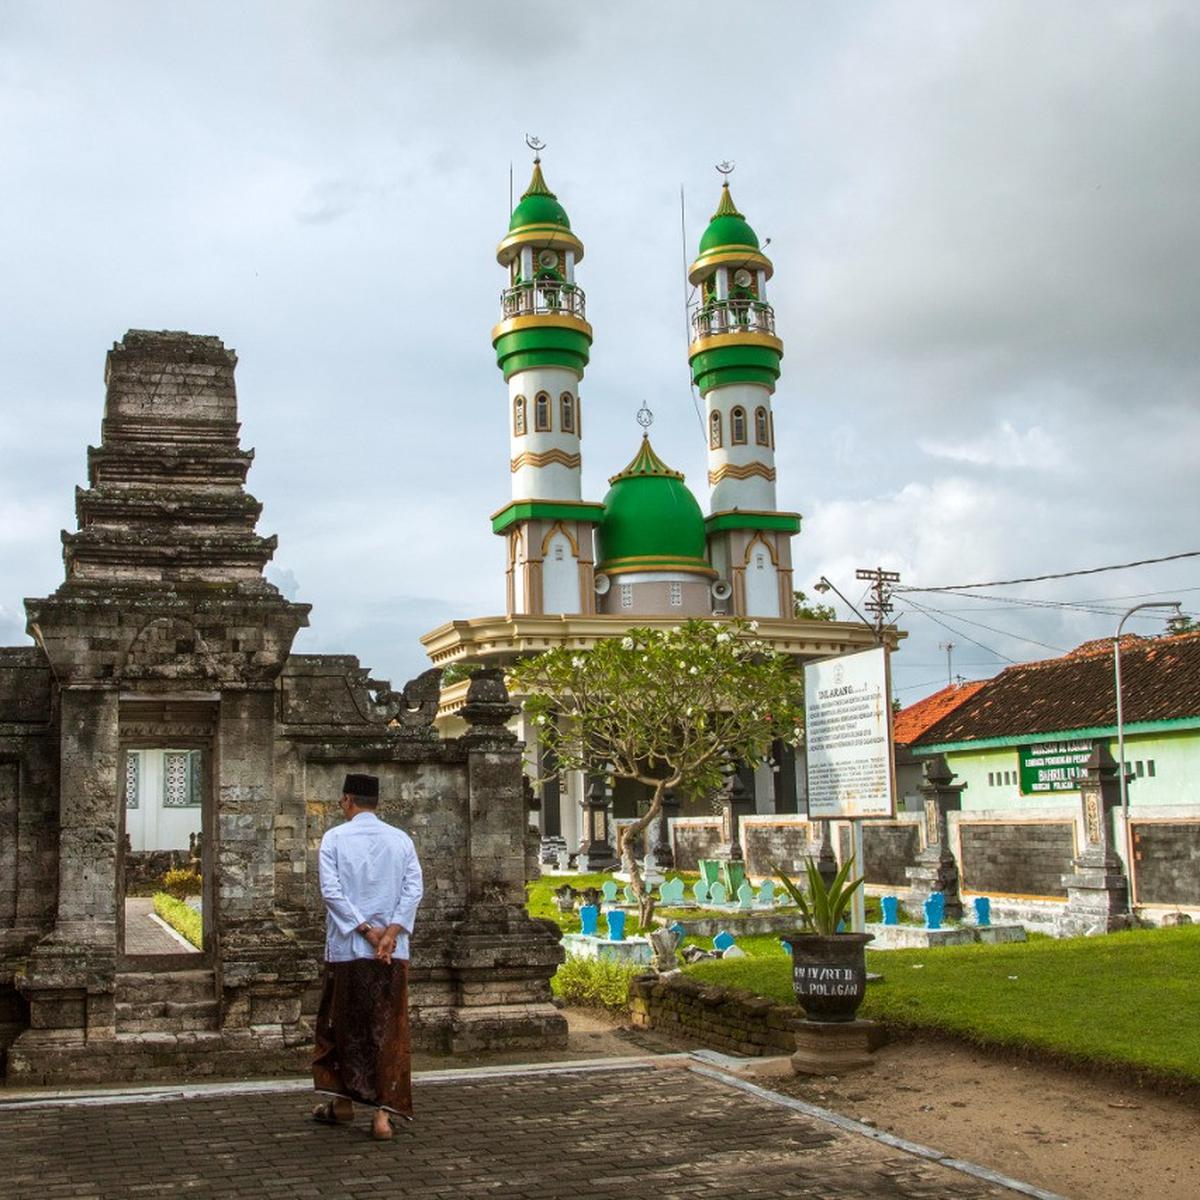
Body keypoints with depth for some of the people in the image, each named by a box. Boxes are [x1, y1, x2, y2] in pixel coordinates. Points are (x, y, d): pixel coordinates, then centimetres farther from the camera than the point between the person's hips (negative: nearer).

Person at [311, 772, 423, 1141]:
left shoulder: (335, 838, -3)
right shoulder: (401, 839, 4)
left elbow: (331, 890, -11)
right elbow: (414, 889, -5)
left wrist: (366, 930, -11)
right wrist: (391, 932, -10)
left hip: (346, 948, -1)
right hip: (394, 952, 2)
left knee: (342, 1024, 15)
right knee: (388, 1030, 4)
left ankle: (342, 1102, 27)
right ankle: (383, 1113, -1)